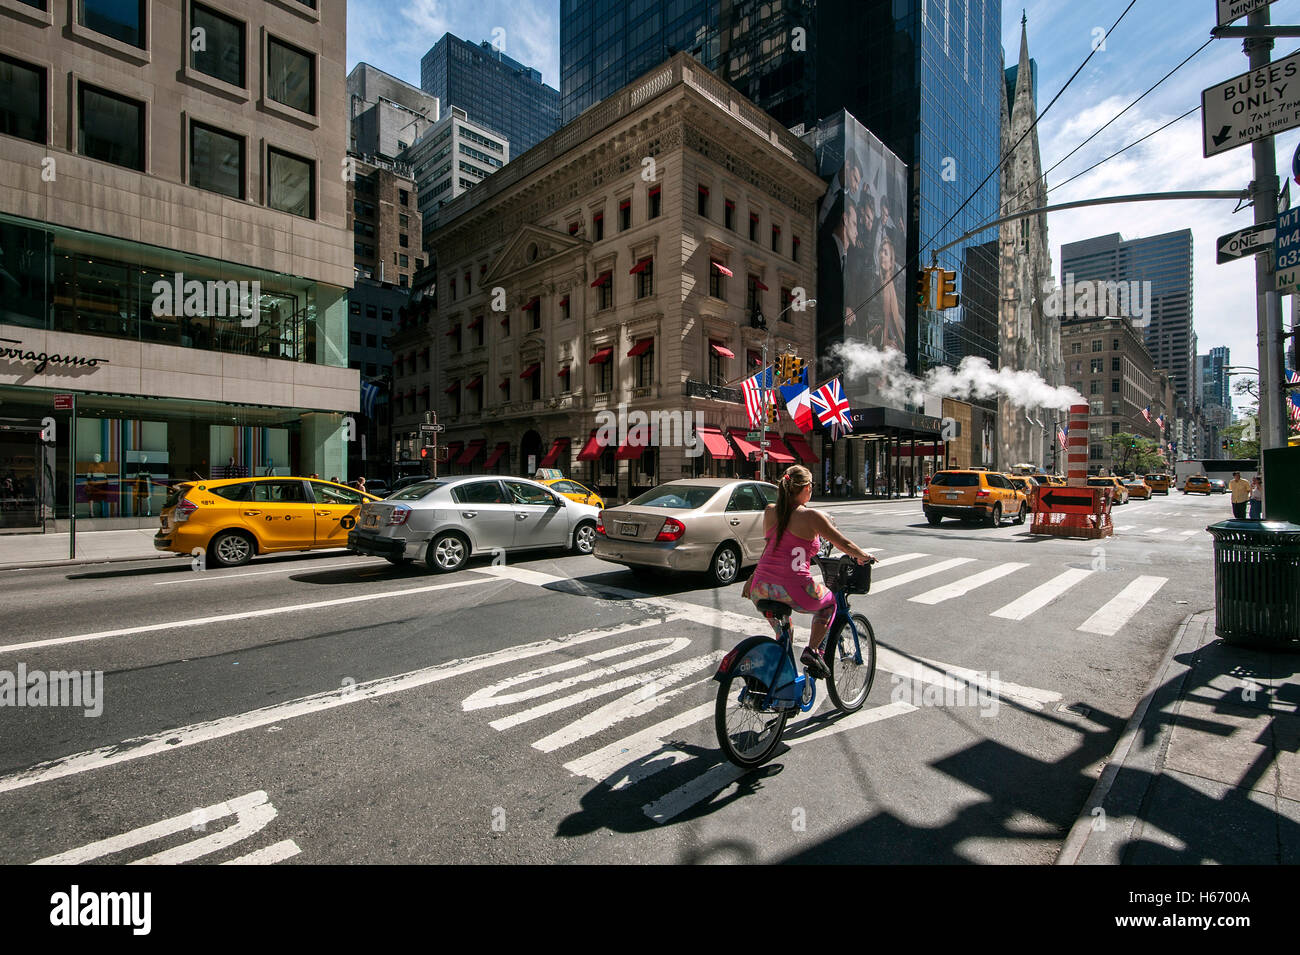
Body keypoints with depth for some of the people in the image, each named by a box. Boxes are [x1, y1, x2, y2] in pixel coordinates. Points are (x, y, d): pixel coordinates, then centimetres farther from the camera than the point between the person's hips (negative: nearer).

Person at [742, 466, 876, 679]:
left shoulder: (769, 511, 11)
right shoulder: (811, 516, -3)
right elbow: (844, 544, 7)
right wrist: (865, 557, 26)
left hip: (761, 591, 5)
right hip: (793, 592, -5)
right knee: (829, 602, 28)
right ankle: (812, 650, 14)